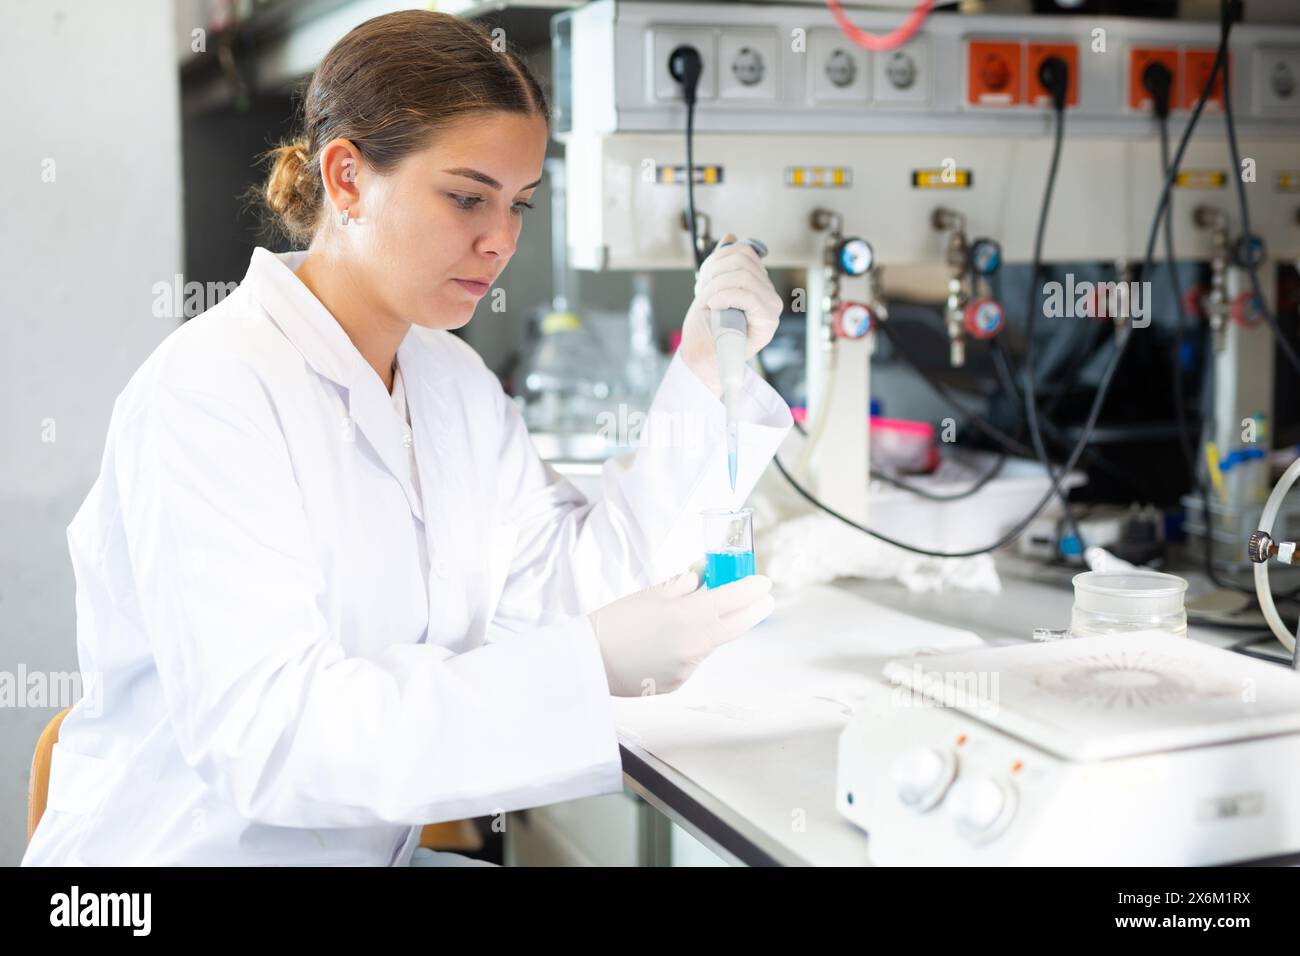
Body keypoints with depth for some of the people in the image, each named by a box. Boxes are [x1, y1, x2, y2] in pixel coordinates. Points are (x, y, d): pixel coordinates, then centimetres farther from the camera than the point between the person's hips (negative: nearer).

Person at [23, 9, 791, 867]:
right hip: (198, 846, -5)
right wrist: (587, 668, -34)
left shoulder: (452, 380, 6)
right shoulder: (211, 389, -19)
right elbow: (263, 730, -27)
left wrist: (706, 378, -7)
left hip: (372, 845, 6)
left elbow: (575, 585, -1)